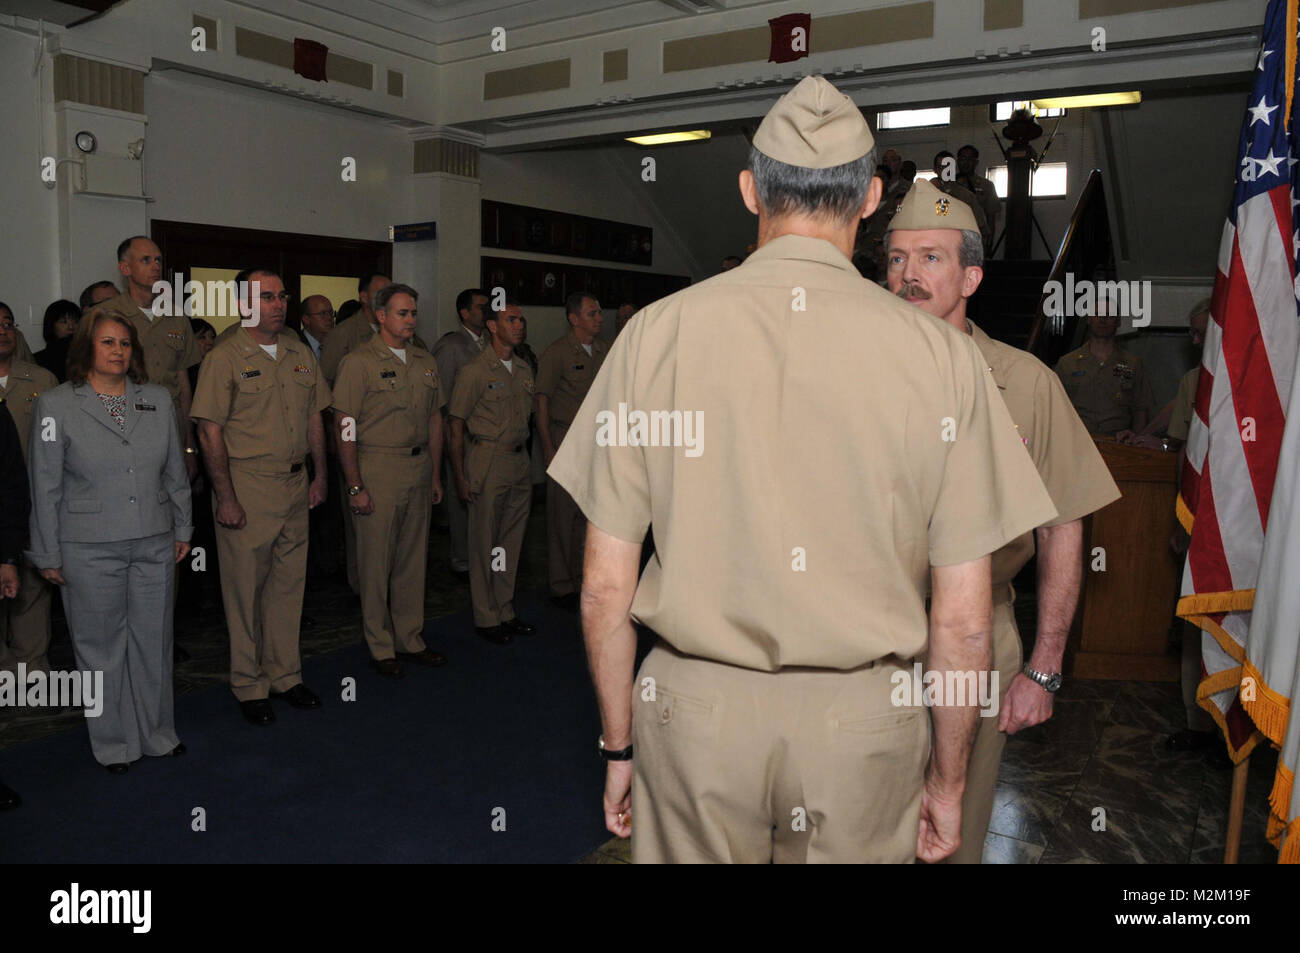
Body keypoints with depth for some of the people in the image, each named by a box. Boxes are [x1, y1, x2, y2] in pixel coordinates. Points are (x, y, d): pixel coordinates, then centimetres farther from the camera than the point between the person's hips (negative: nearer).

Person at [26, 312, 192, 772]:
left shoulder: (158, 399, 6)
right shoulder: (55, 406, -4)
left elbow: (175, 471, 13)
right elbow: (44, 487, -2)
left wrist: (182, 528, 13)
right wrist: (48, 555, -1)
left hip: (155, 544, 3)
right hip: (90, 550, -3)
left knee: (154, 640, 12)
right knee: (102, 646, 8)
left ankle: (158, 733, 29)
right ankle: (113, 743, 25)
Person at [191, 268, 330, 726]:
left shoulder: (300, 353, 9)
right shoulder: (225, 358, -8)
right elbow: (211, 431, -11)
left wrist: (319, 475, 11)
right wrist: (226, 498, -14)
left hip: (294, 484, 6)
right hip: (246, 486, -5)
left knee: (288, 584, 13)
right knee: (245, 589, 4)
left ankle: (285, 674, 26)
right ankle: (249, 685, 17)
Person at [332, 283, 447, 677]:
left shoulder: (425, 361, 12)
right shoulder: (359, 362, -6)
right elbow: (345, 428, -9)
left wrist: (435, 474, 13)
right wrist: (355, 485, -13)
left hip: (418, 468, 6)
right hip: (378, 470, -6)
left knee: (413, 558, 12)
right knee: (377, 562, 2)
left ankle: (410, 640, 25)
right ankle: (380, 648, 15)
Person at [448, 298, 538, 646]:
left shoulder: (524, 371, 13)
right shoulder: (475, 371, -7)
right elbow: (456, 425, -8)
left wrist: (524, 457, 12)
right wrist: (459, 475, -12)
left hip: (519, 461, 6)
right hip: (488, 460, -6)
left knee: (512, 540, 12)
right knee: (485, 542, 1)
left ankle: (505, 612, 23)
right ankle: (485, 617, 12)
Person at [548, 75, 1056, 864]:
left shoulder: (657, 332, -6)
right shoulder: (941, 353, -7)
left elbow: (606, 585, -3)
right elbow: (964, 618, -4)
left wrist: (619, 743, 11)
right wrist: (948, 777, 11)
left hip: (694, 709, 0)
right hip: (864, 719, 0)